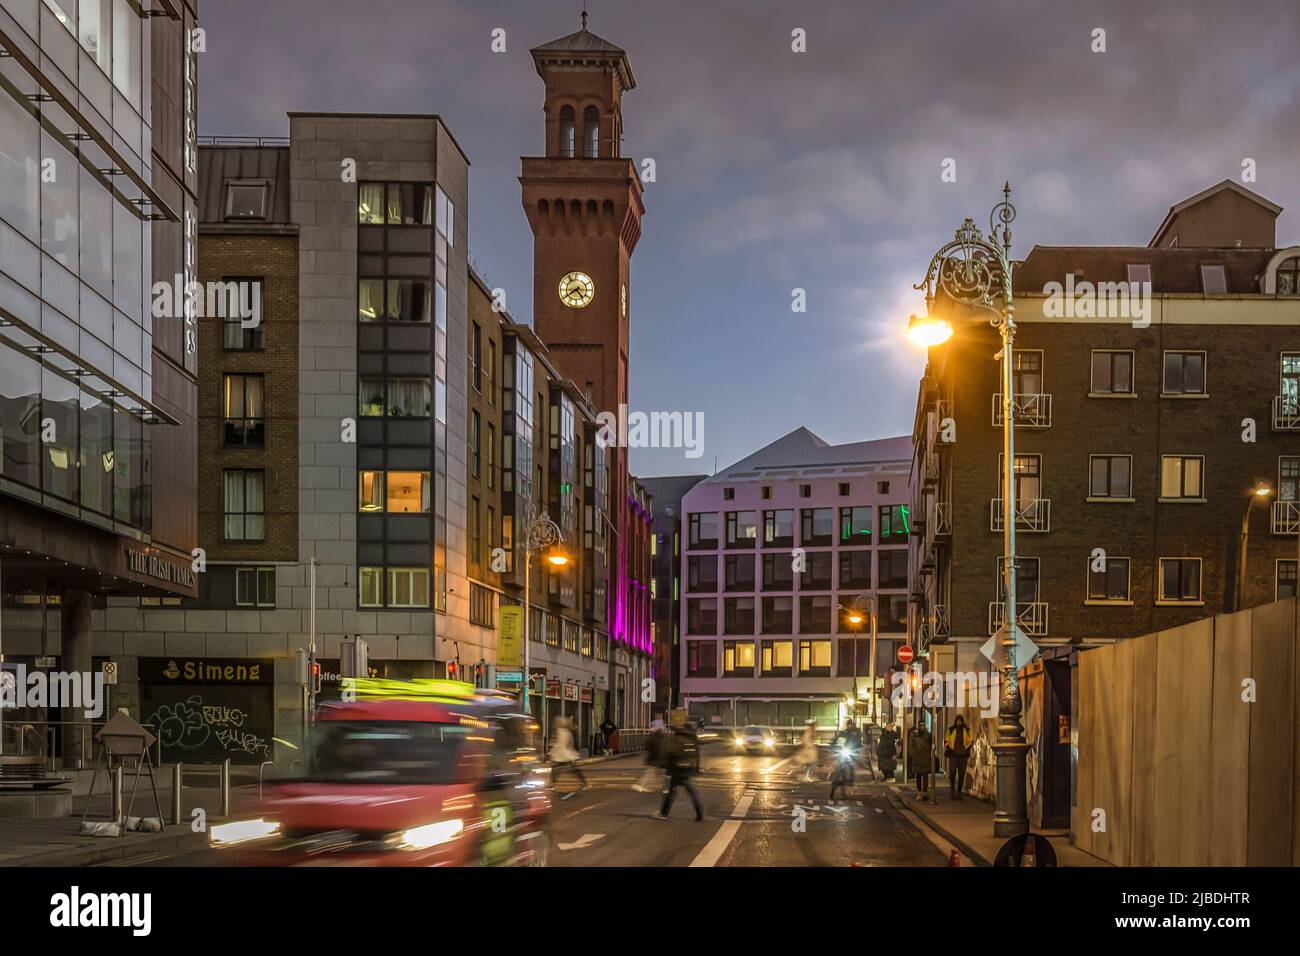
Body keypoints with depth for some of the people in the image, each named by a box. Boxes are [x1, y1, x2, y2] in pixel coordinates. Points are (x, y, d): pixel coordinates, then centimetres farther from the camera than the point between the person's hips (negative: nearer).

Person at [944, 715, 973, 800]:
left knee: (961, 774, 0)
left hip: (963, 755, 1)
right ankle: (952, 787, 10)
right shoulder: (951, 730, 1)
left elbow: (970, 741, 11)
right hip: (953, 755, -1)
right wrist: (950, 750, -6)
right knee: (952, 772, -14)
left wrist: (967, 750, -3)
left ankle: (959, 792, 8)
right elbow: (946, 741, 7)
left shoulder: (967, 730, 4)